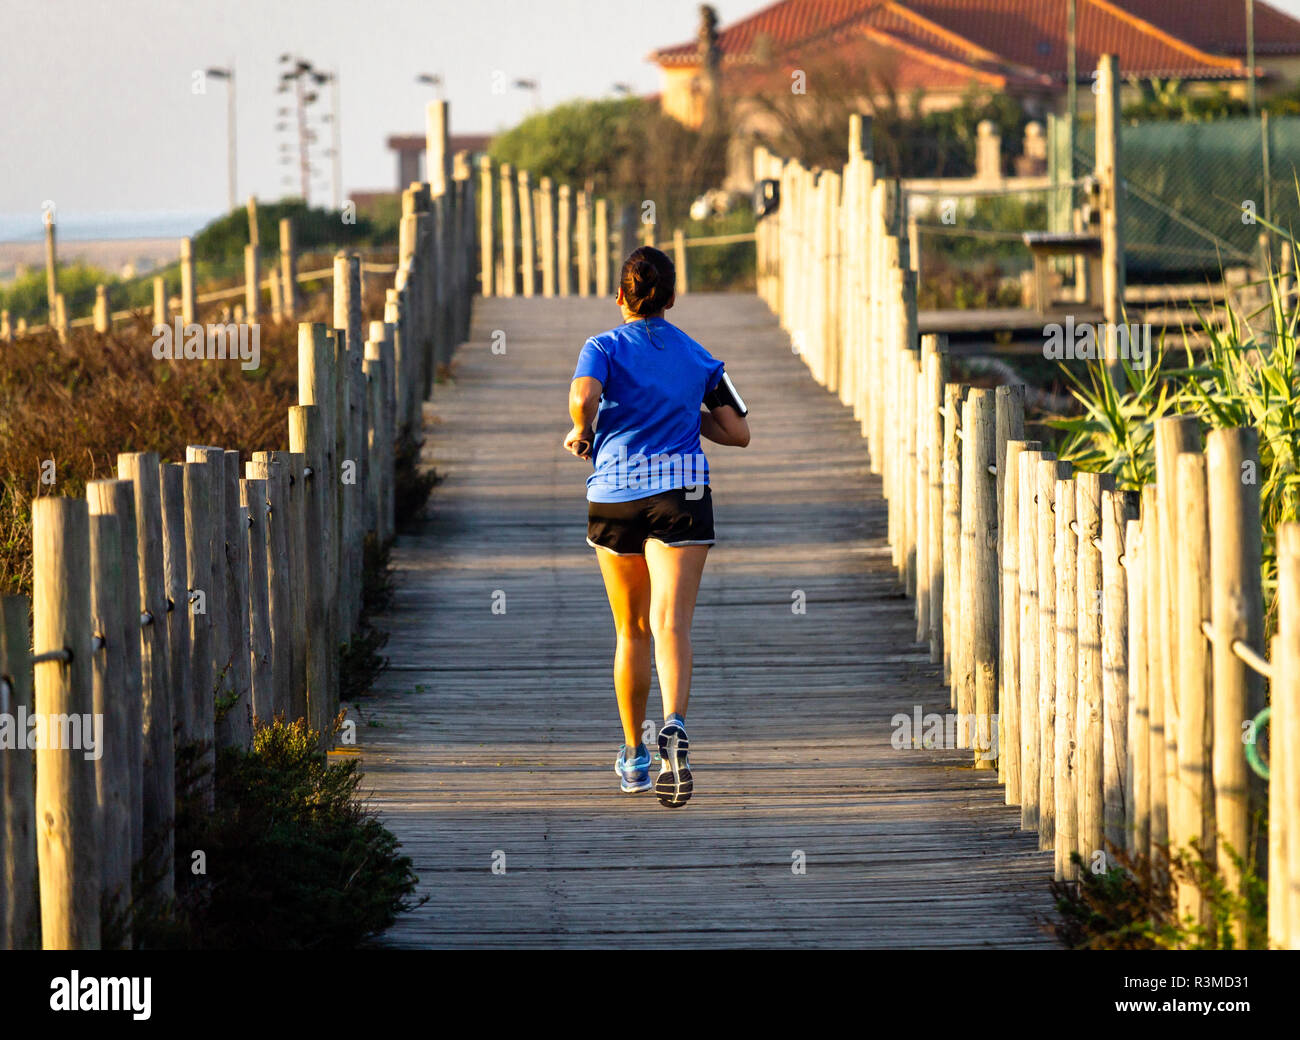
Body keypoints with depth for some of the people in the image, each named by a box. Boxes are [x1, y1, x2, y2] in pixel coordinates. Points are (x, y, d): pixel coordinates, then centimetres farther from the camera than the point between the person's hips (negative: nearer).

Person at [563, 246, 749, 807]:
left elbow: (584, 395, -21)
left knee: (631, 631, 15)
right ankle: (675, 725, -40)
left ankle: (633, 757, 25)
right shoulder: (698, 357, 10)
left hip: (613, 495, 0)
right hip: (682, 492, 0)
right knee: (671, 623, -13)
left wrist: (581, 432, -1)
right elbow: (738, 432, 13)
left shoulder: (604, 347, 1)